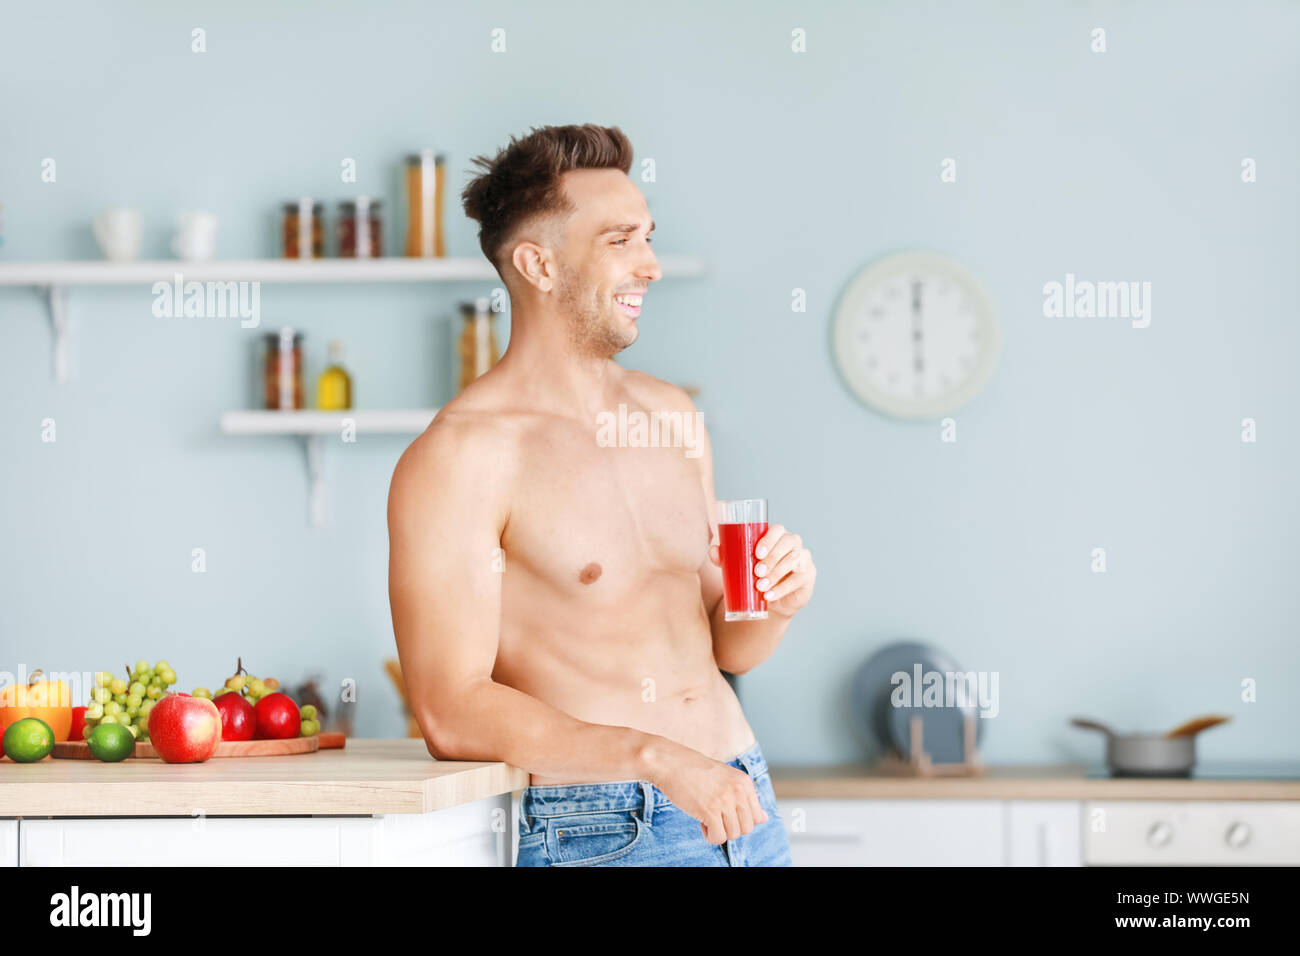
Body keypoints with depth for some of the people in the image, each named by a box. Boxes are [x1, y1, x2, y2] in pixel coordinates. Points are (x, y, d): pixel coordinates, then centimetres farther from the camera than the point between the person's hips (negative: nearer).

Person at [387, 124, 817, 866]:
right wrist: (656, 756, -24)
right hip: (598, 829, -6)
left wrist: (776, 605, -3)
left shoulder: (673, 416, 11)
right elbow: (452, 713, -17)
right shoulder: (459, 457, -11)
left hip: (744, 808, 6)